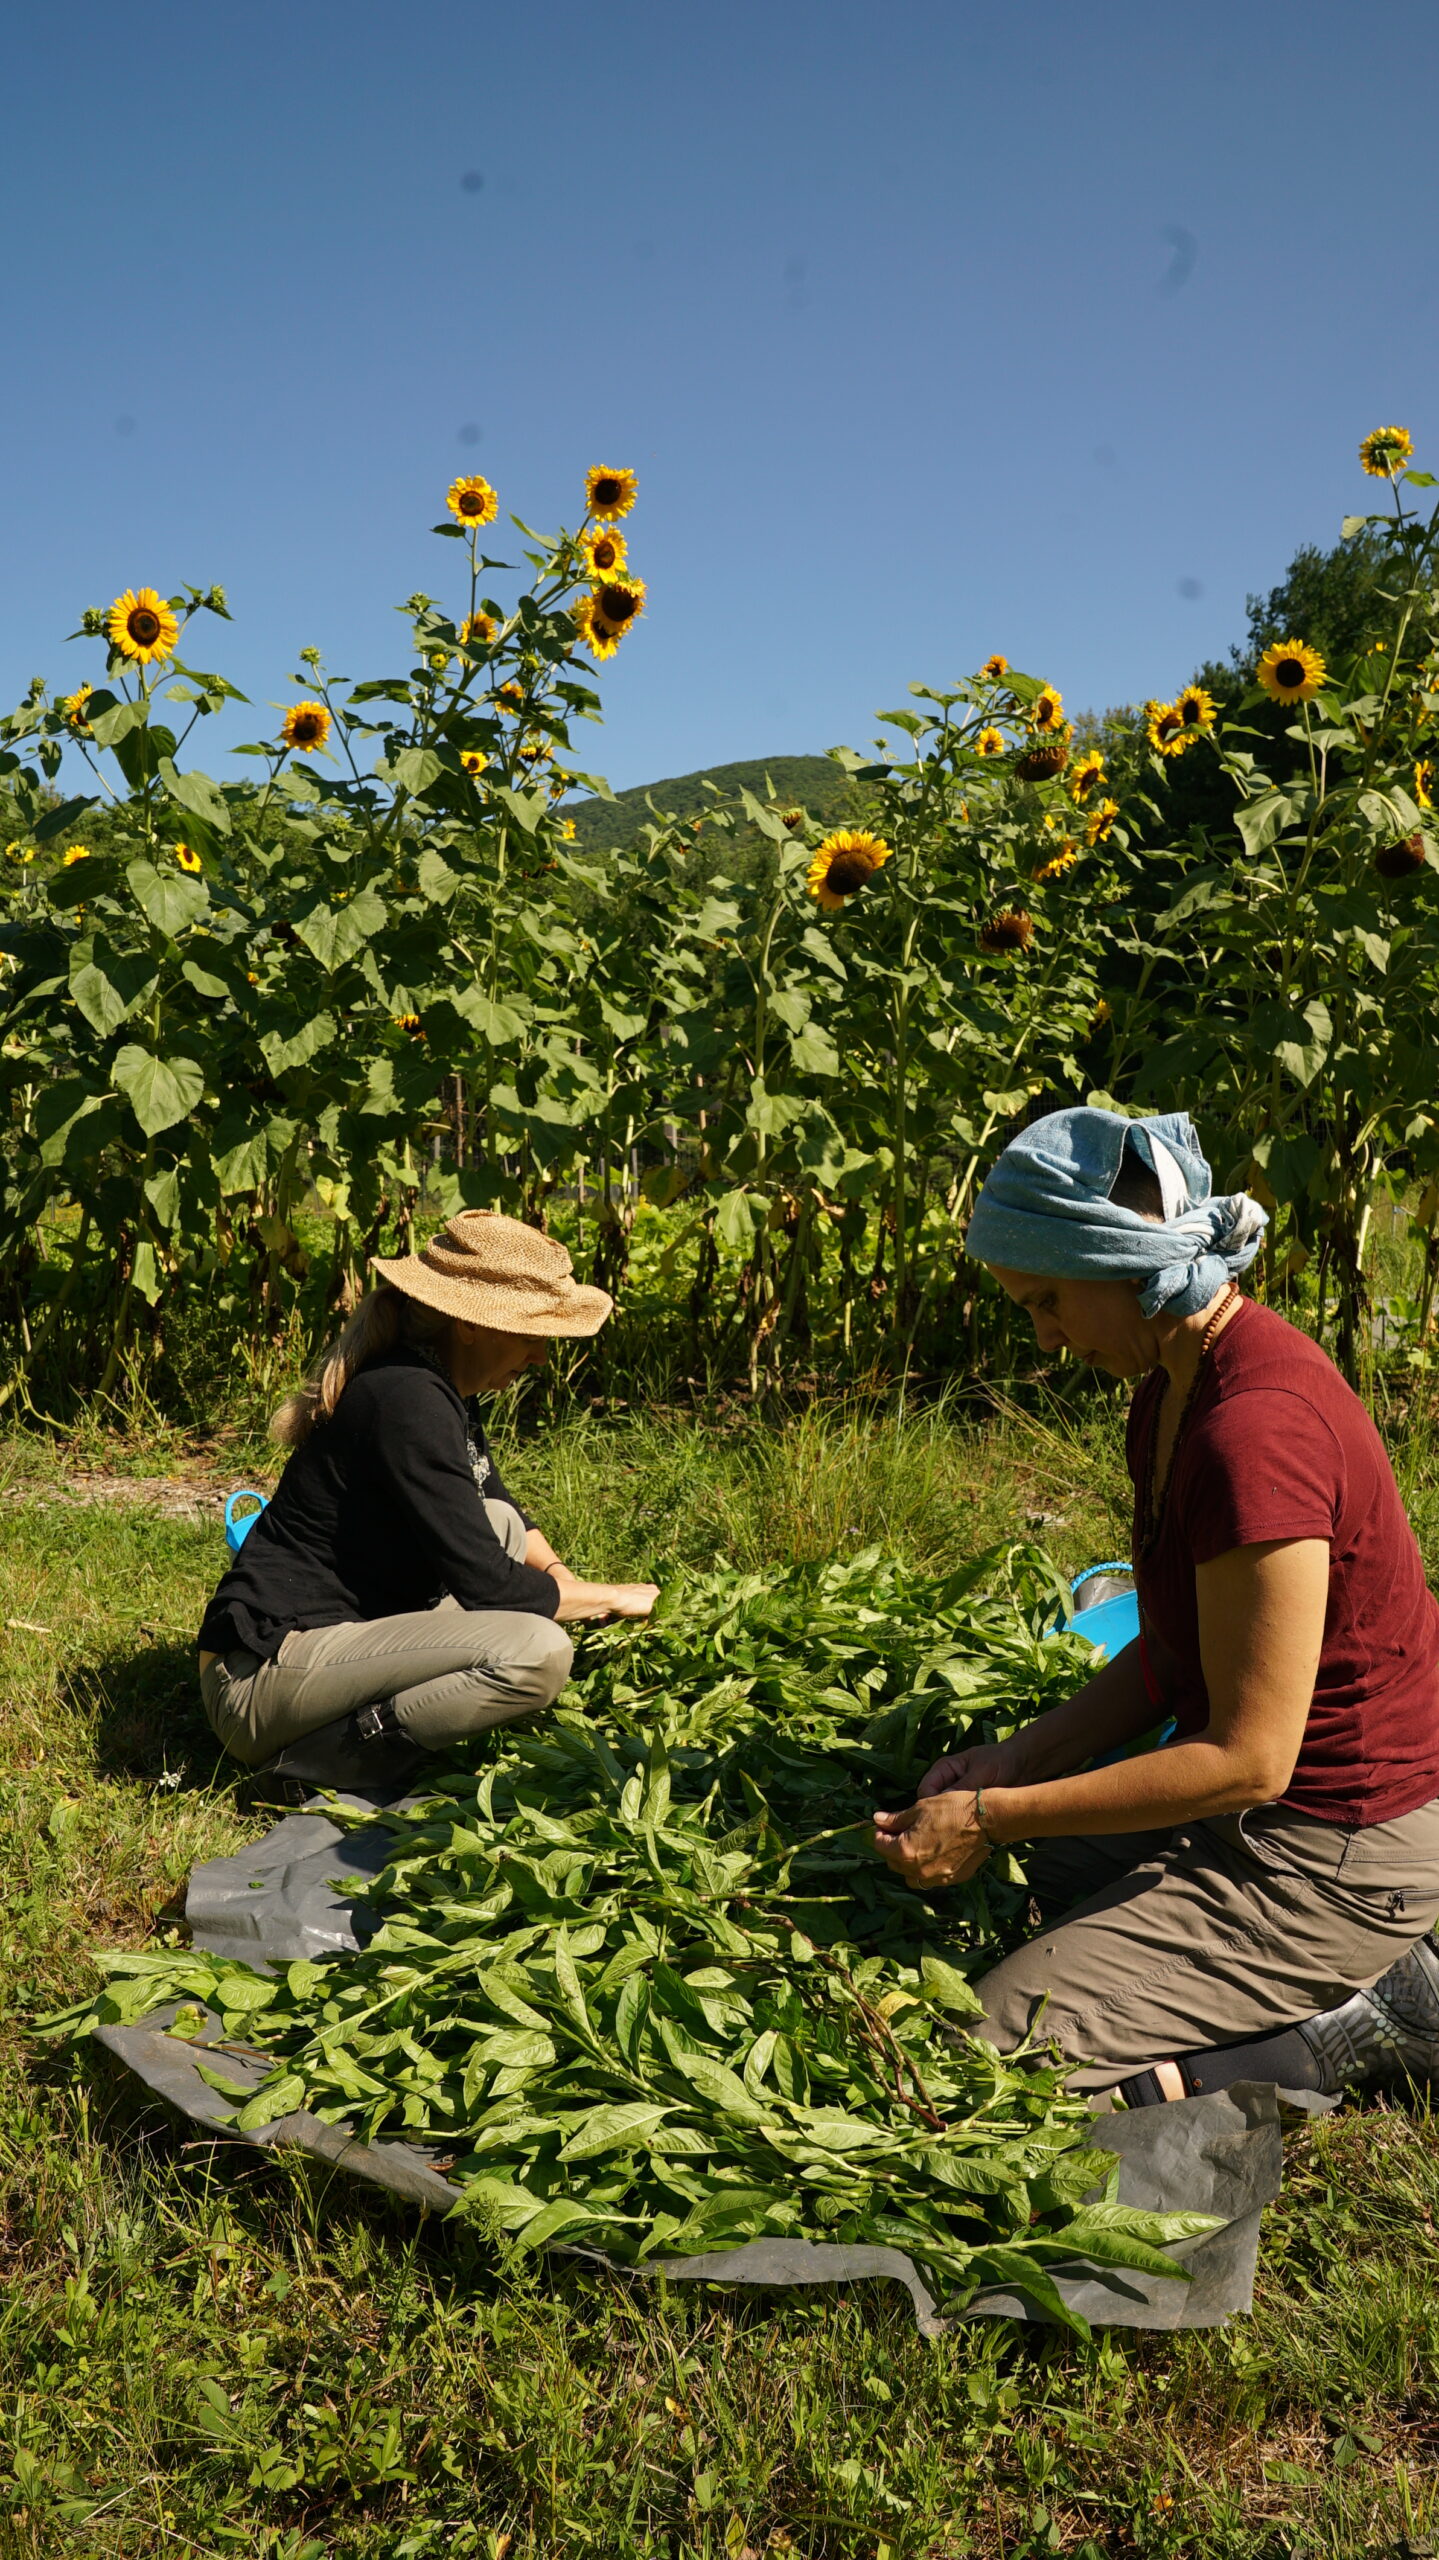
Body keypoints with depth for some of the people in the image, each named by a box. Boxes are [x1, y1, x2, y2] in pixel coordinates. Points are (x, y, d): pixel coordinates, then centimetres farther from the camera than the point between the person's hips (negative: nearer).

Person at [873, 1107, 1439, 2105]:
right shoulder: (1181, 1380, 2)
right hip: (1277, 1803, 10)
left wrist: (992, 1818, -20)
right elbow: (1173, 1654, 9)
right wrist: (1016, 1758, 0)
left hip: (1329, 1855, -10)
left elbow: (1248, 1759, -25)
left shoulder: (1256, 1430, -30)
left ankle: (1355, 2025, 0)